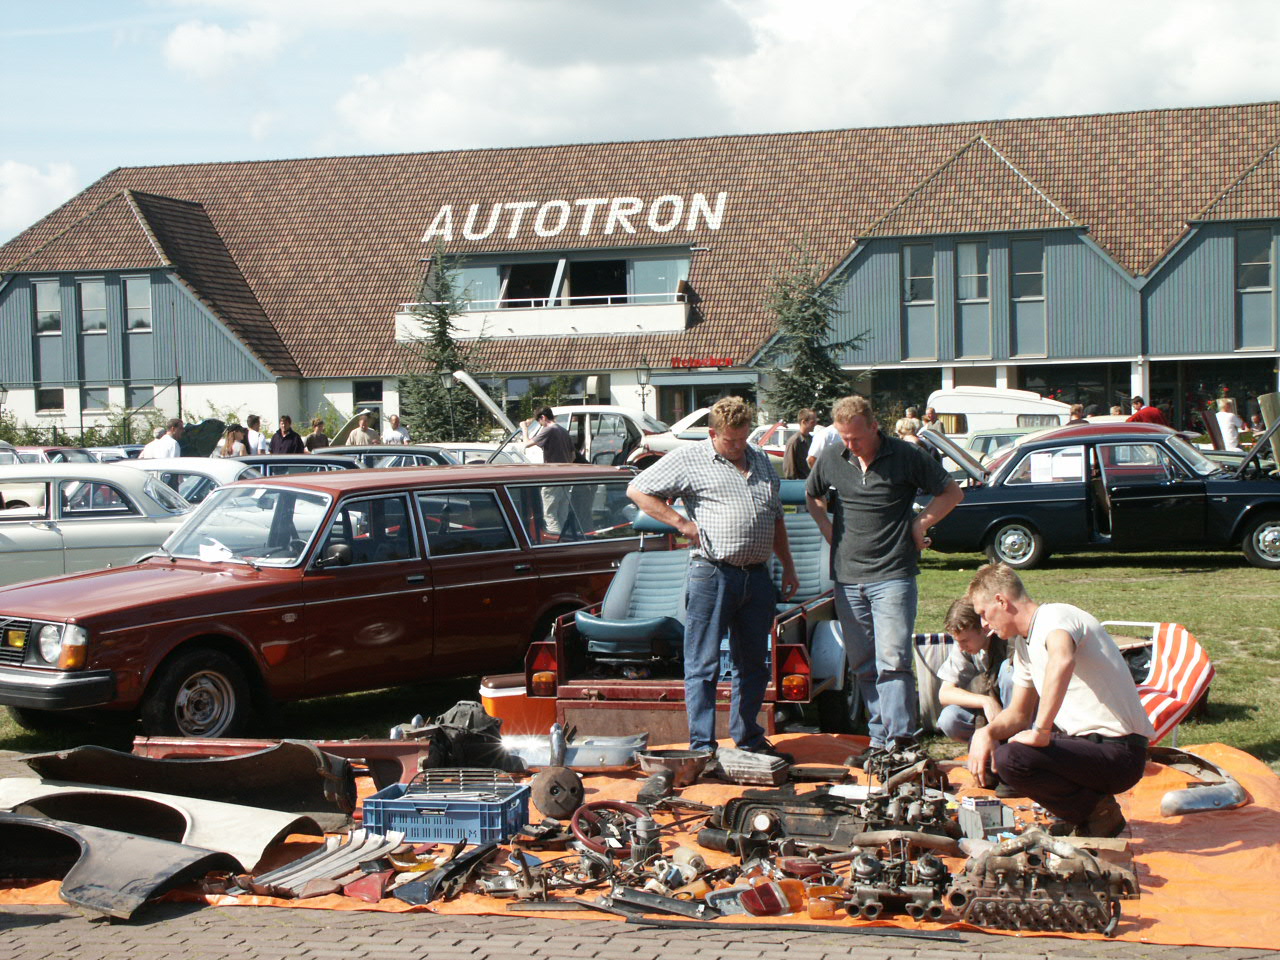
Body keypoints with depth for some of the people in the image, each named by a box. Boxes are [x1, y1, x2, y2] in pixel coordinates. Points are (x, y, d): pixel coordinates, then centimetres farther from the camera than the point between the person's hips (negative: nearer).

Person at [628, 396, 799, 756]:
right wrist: (682, 523, -7)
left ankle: (747, 737, 24)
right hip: (712, 574, -5)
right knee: (704, 665, -3)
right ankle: (702, 746, 0)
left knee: (753, 663, 12)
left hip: (757, 576, 6)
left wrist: (788, 567, 21)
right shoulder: (688, 459, 0)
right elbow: (637, 491, -1)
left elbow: (776, 519, 25)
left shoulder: (761, 460, 18)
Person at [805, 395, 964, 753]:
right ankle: (879, 738, 17)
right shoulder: (831, 459, 6)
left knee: (893, 660, -13)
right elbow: (812, 497, 25)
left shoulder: (905, 456, -4)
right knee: (863, 666, 8)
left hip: (893, 577, -4)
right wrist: (829, 532, 11)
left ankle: (900, 740, -12)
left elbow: (952, 492, 6)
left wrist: (920, 524, -3)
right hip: (847, 579, 4)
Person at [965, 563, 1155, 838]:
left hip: (1118, 752, -10)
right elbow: (1018, 714, 17)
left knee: (1010, 759, -26)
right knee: (990, 743, 13)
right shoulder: (1024, 643, 14)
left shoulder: (1056, 617, -16)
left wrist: (1041, 733, -35)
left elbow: (1062, 661, -41)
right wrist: (988, 733, -6)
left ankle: (1099, 812, -6)